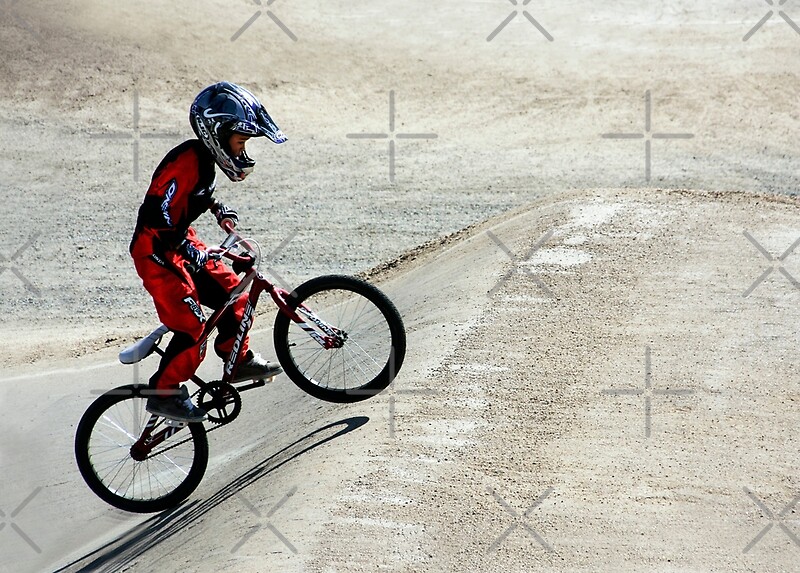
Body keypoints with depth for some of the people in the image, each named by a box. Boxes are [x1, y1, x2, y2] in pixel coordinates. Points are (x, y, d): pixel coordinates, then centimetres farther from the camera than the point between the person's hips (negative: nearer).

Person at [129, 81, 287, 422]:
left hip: (180, 243, 10)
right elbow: (156, 214, -29)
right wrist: (191, 251, -30)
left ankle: (238, 360, 27)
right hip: (155, 251, -10)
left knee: (232, 293, 10)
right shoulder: (188, 161, -25)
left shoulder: (204, 157, 4)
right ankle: (164, 393, -3)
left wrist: (219, 209, 17)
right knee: (191, 324, -14)